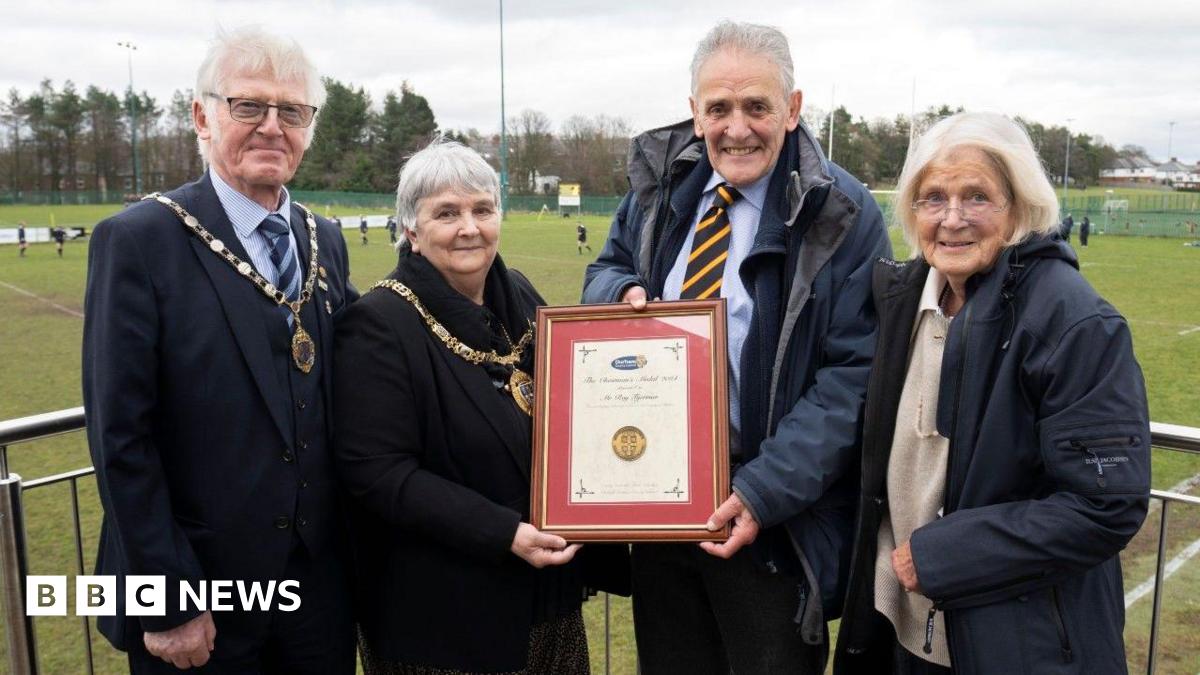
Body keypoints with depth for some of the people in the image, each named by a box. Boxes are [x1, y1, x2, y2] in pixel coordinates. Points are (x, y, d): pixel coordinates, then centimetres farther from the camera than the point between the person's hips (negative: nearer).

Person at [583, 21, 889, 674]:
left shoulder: (841, 214, -12)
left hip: (769, 518, -4)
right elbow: (607, 267, 18)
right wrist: (624, 291, -8)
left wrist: (763, 493, -22)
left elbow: (854, 376, -15)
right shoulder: (661, 183, 3)